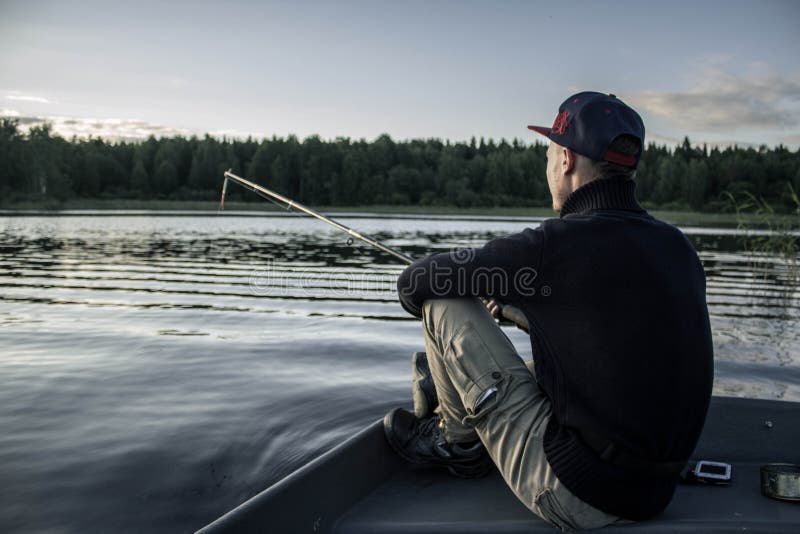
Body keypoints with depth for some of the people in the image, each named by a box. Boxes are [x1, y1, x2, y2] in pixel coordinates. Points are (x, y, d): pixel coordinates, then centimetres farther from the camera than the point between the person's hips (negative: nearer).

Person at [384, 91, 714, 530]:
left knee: (445, 304, -3)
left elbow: (414, 283, -7)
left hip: (573, 497, -8)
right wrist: (521, 302, 29)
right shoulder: (678, 247, 3)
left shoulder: (554, 246, -19)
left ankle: (457, 439, 18)